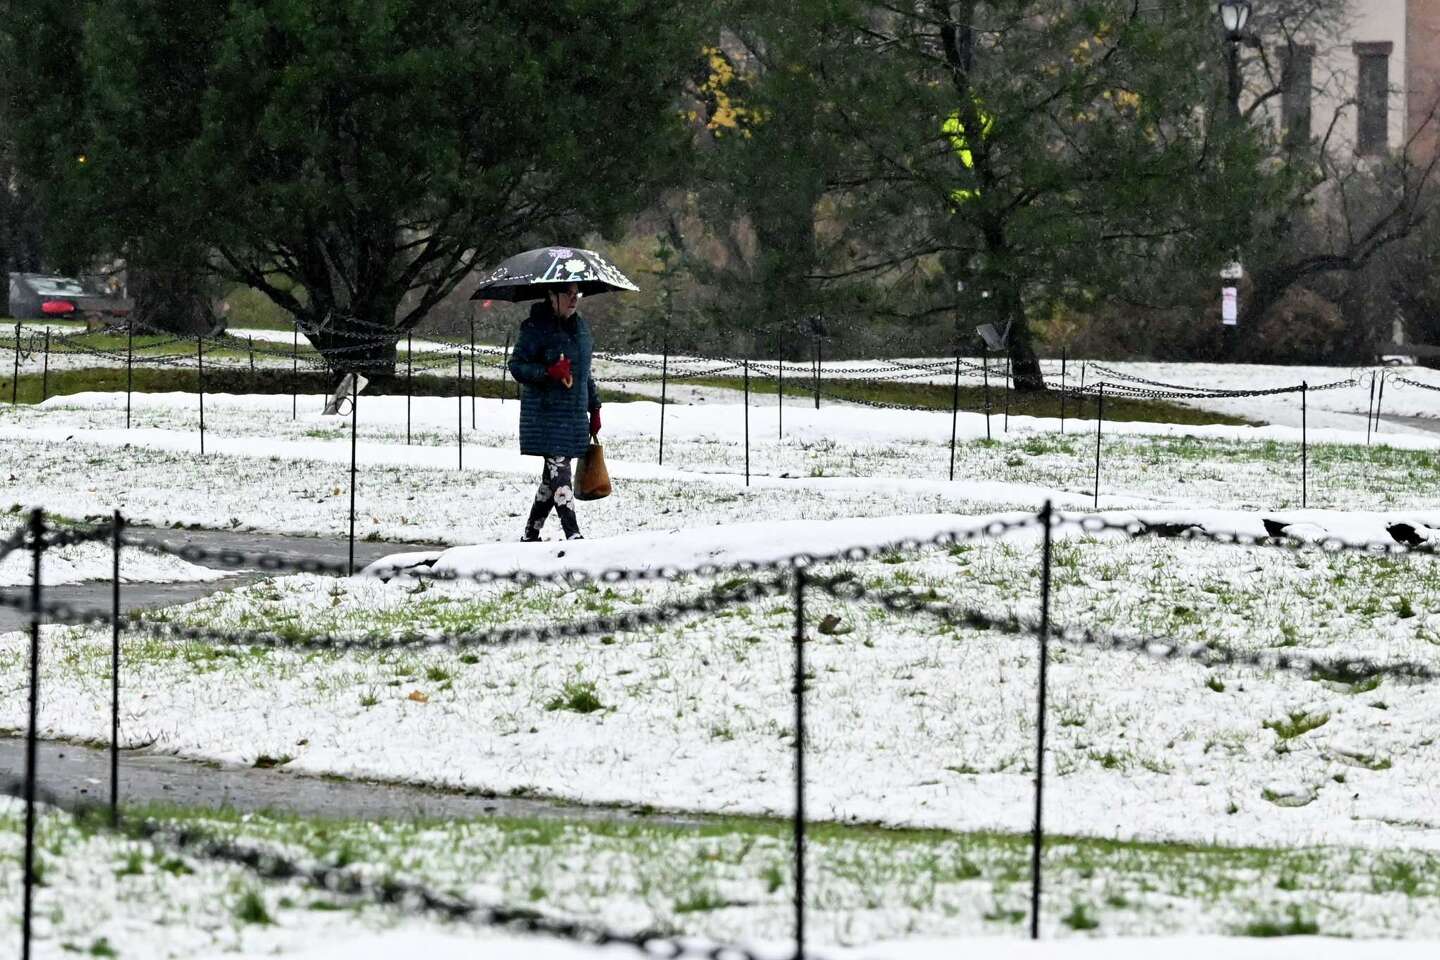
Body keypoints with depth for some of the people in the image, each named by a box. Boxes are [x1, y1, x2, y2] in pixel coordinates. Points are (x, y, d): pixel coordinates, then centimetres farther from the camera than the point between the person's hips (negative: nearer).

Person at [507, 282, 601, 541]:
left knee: (553, 475, 10)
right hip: (546, 414, -7)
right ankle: (573, 535, -20)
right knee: (559, 472, -14)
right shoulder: (536, 328, -9)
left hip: (574, 416, 7)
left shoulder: (581, 327, 14)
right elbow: (517, 365, -10)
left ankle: (530, 534, 20)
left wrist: (594, 408, 21)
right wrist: (549, 372, -25)